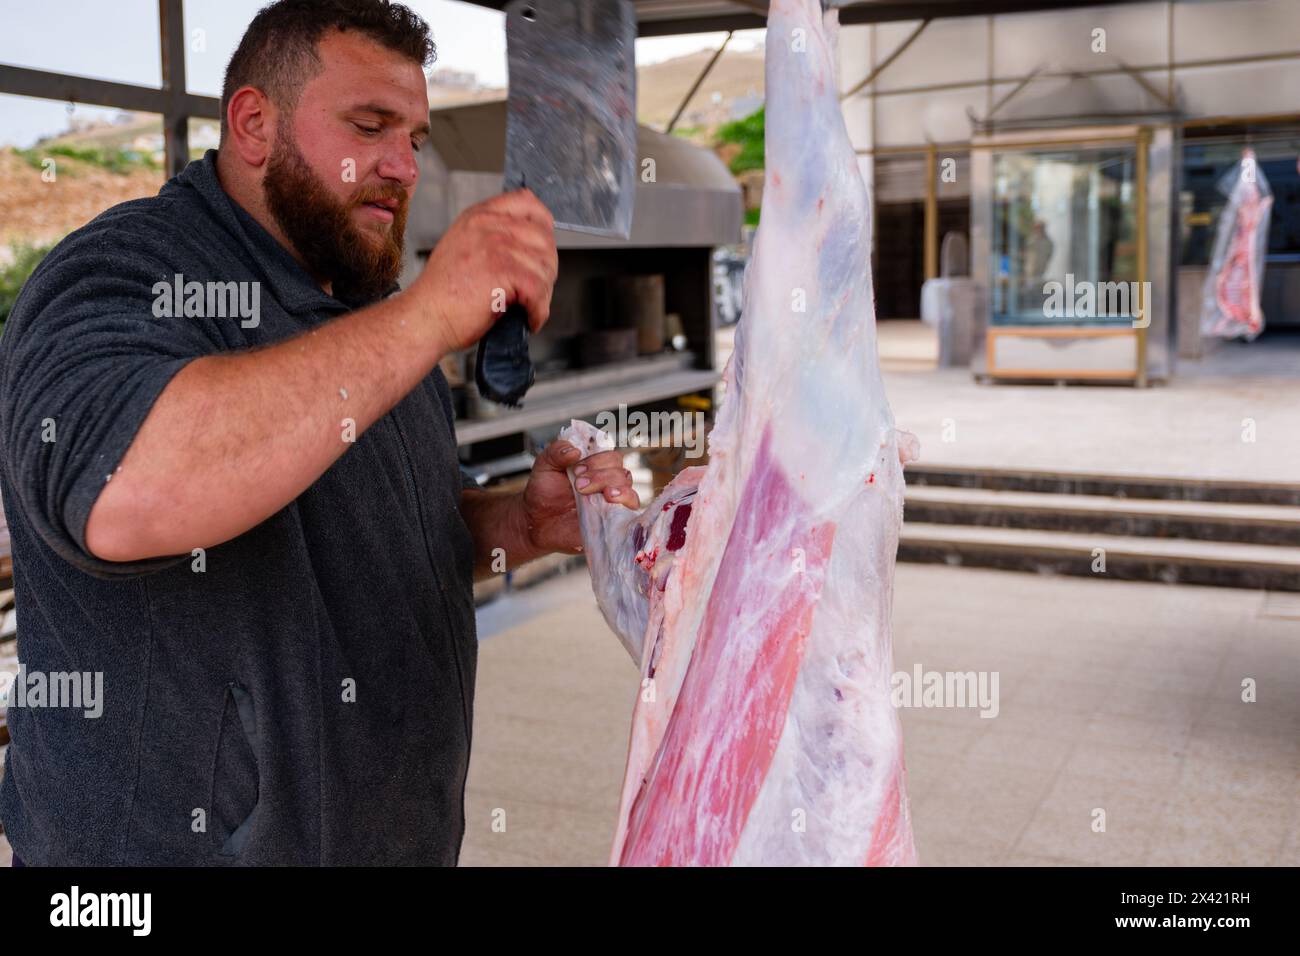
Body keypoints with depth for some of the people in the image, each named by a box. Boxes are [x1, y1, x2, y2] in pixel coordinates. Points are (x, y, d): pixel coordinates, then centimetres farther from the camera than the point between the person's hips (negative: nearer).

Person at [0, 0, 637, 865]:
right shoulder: (123, 273, -17)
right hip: (187, 838, -7)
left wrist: (526, 525, -4)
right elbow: (121, 497, -38)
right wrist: (427, 317, -36)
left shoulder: (374, 309, 8)